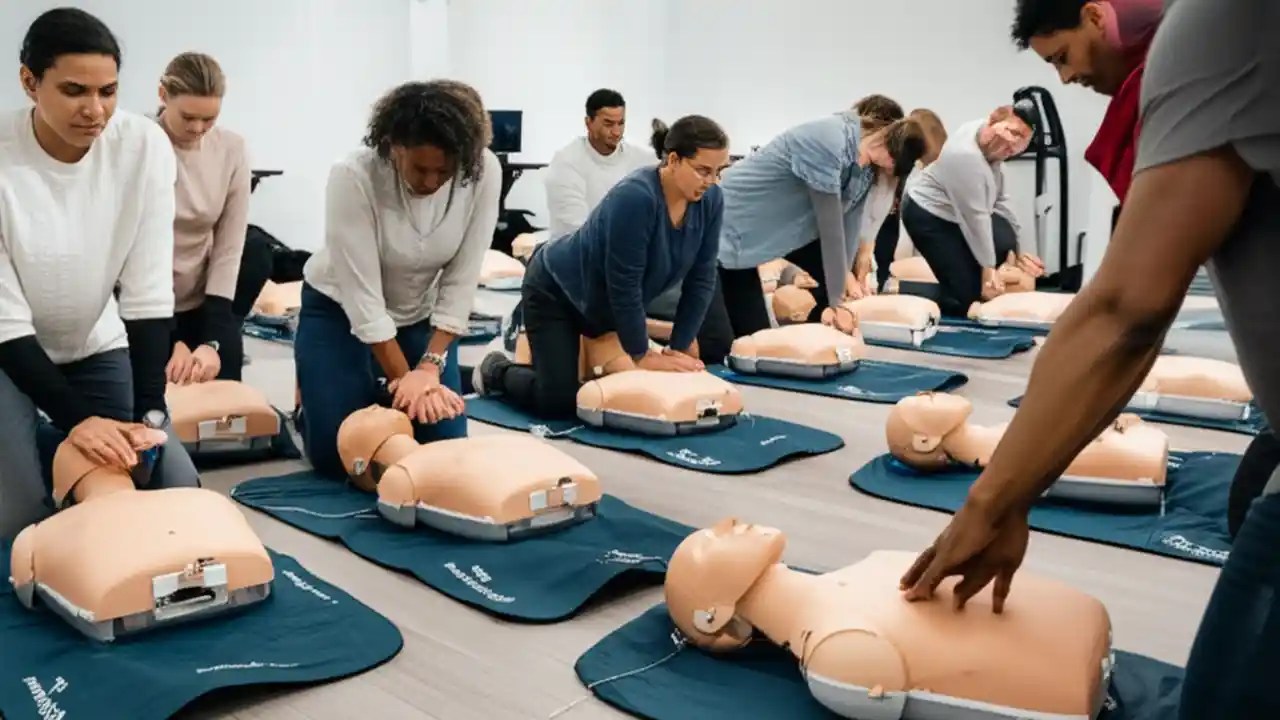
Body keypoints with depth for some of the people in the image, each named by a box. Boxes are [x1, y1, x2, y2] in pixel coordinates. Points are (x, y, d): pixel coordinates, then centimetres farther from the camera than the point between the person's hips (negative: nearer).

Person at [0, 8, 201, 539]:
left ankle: (56, 451, 18)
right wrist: (75, 417, -29)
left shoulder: (144, 147, -21)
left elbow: (149, 295, -17)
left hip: (94, 346, 3)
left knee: (175, 485, -7)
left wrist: (149, 412, -21)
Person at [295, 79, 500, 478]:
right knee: (336, 456, -9)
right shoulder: (353, 176, -32)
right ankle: (314, 388, 23)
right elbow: (363, 298, -28)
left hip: (422, 315, 3)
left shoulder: (484, 172, -24)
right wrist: (405, 378, -24)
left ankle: (385, 394, 23)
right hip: (340, 310, -2)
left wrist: (429, 367, -24)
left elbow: (460, 282, -18)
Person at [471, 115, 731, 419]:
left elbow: (701, 278, -8)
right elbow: (624, 284, -30)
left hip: (607, 303, 8)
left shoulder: (710, 200, -14)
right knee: (558, 401, -14)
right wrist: (642, 356, -22)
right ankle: (495, 370, 16)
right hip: (557, 291, -7)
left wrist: (680, 348, -11)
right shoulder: (634, 197, -35)